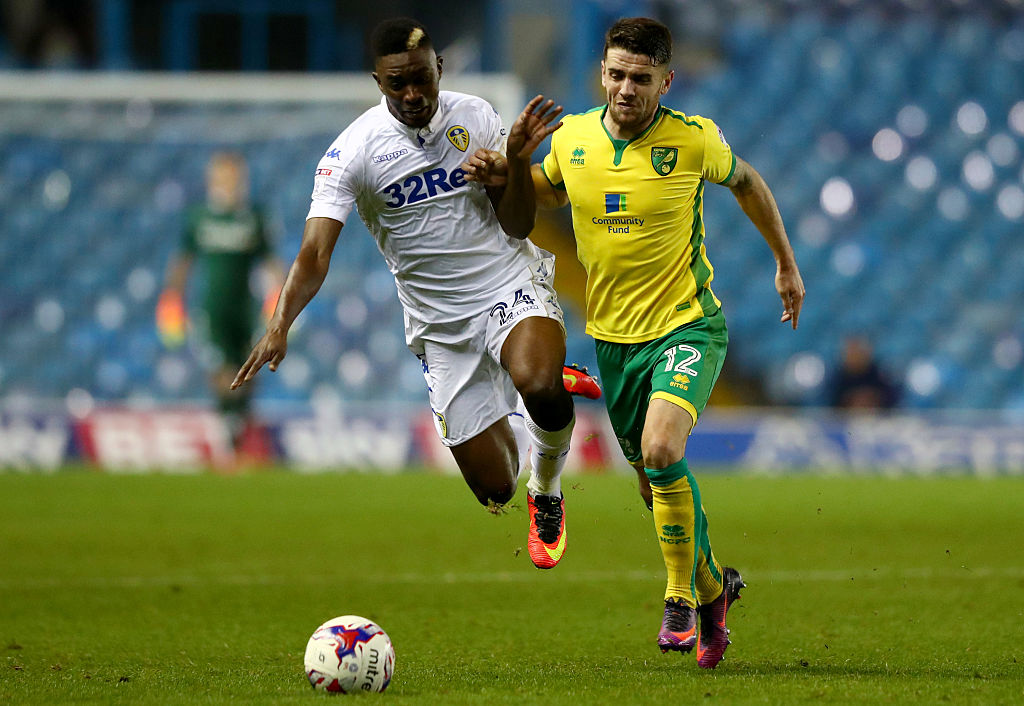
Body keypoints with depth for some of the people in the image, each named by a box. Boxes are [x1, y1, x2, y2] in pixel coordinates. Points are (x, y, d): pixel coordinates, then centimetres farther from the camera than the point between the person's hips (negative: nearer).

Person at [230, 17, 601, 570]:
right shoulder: (352, 152, -12)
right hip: (440, 325, 0)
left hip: (511, 286, 0)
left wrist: (517, 160, -18)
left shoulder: (475, 118, -4)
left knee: (537, 384, -36)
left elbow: (516, 226, -1)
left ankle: (547, 492, -2)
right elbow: (315, 252, -22)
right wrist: (280, 326, -38)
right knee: (494, 492, 0)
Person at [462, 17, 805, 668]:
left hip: (687, 326, -4)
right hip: (613, 336, 5)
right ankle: (712, 586, 42)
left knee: (661, 450, -28)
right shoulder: (572, 138, -4)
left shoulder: (694, 140, -13)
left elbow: (746, 181, 9)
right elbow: (546, 194, 19)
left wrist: (787, 265, 17)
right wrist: (504, 177, -3)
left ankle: (682, 599, -11)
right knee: (657, 484, 14)